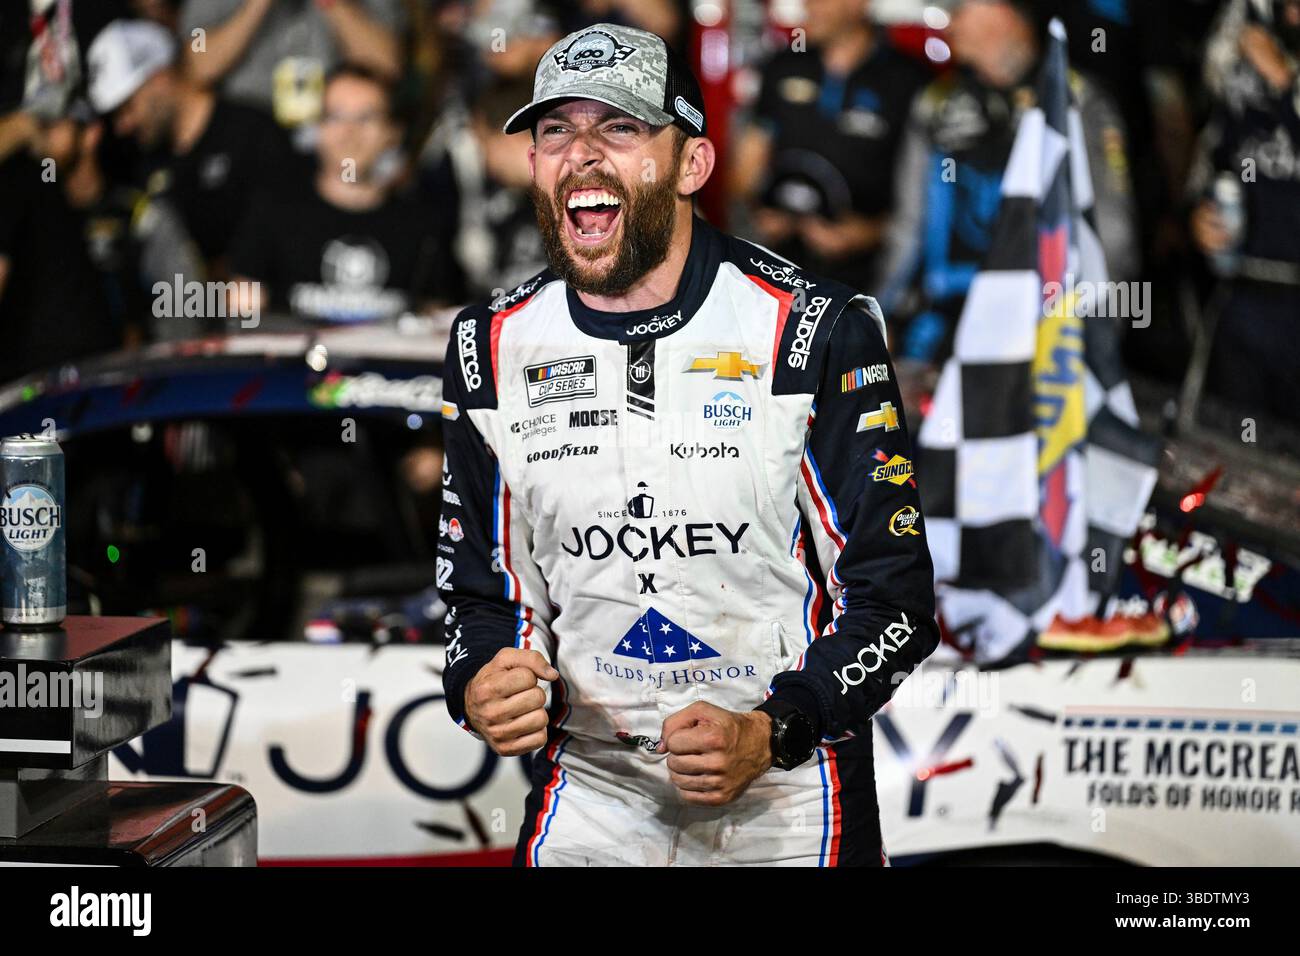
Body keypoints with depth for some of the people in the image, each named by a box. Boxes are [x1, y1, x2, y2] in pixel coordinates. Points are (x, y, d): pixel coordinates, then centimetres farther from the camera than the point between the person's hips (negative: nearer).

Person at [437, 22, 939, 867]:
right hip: (590, 809, 3)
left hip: (791, 811, -3)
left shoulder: (816, 330, -11)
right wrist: (479, 690, -13)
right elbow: (484, 590, 8)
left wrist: (770, 735, -22)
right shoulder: (495, 347, 0)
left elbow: (895, 597, -10)